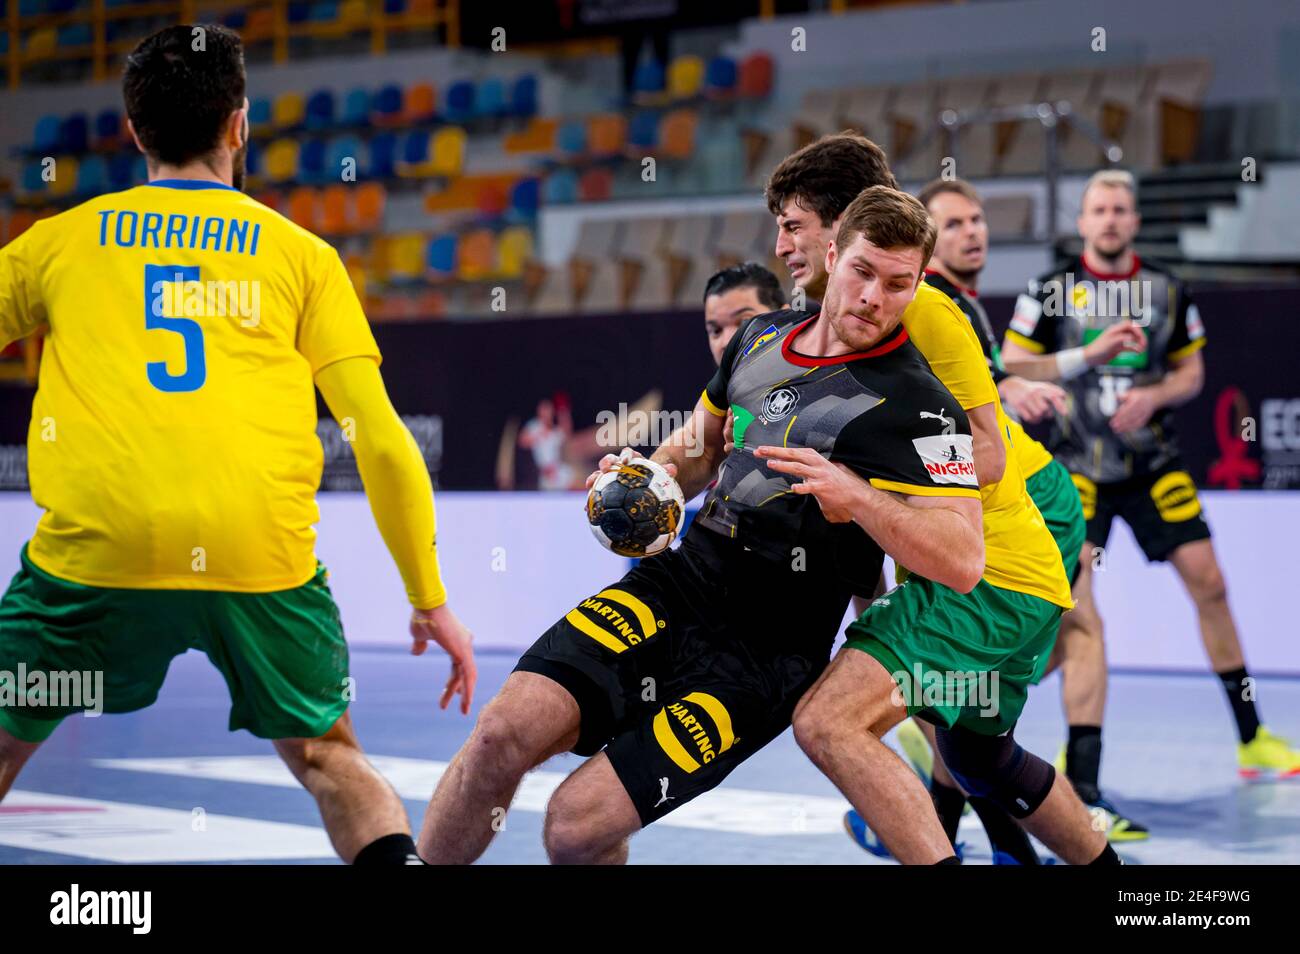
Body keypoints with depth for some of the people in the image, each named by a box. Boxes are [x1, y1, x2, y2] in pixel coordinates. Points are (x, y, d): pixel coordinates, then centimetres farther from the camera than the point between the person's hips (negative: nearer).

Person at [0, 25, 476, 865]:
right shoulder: (301, 254, 16)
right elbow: (379, 436, 11)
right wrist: (430, 597, 16)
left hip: (94, 543, 0)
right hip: (260, 548, 1)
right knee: (327, 757, 21)